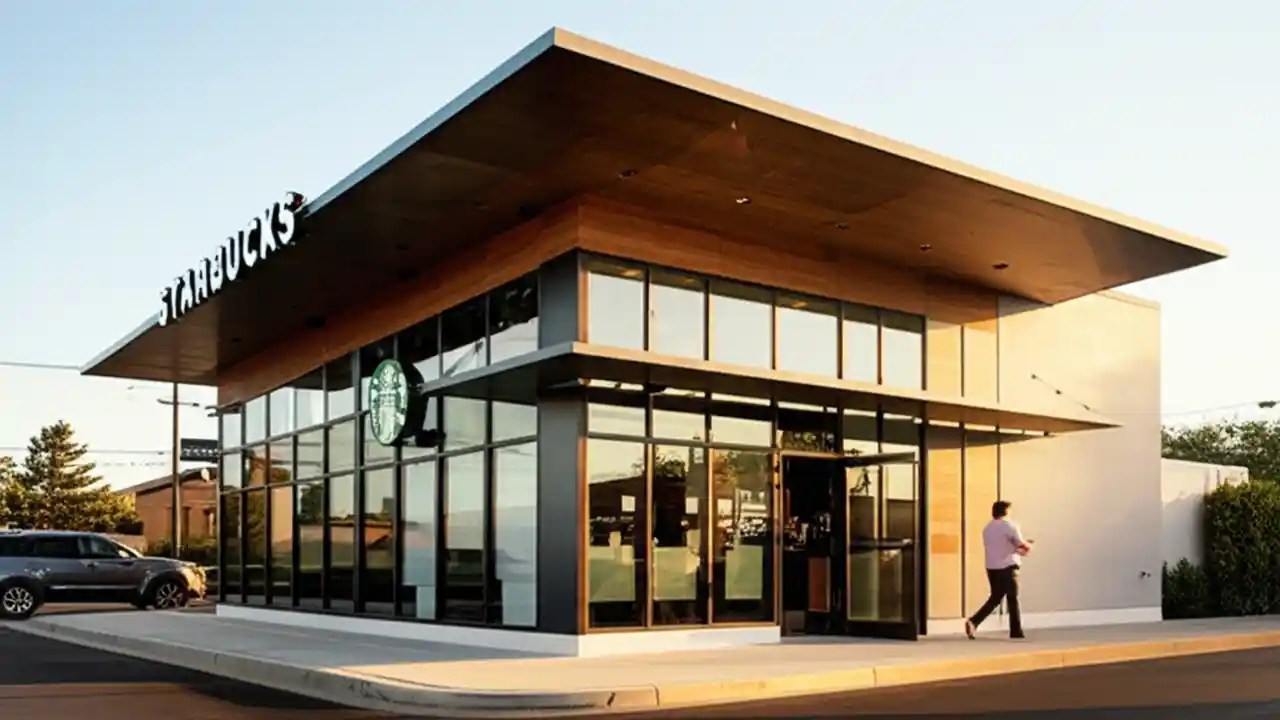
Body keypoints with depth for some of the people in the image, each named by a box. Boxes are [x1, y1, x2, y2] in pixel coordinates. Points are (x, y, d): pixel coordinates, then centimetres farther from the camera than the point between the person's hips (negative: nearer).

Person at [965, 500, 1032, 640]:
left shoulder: (987, 528, 12)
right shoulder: (1009, 526, -9)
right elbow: (1023, 545, -7)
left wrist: (1017, 549, 19)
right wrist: (1027, 546, 15)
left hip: (992, 567, 6)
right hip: (1007, 567, -6)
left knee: (995, 598, 12)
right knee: (1012, 599, 6)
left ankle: (973, 621, -4)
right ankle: (1016, 631, 11)